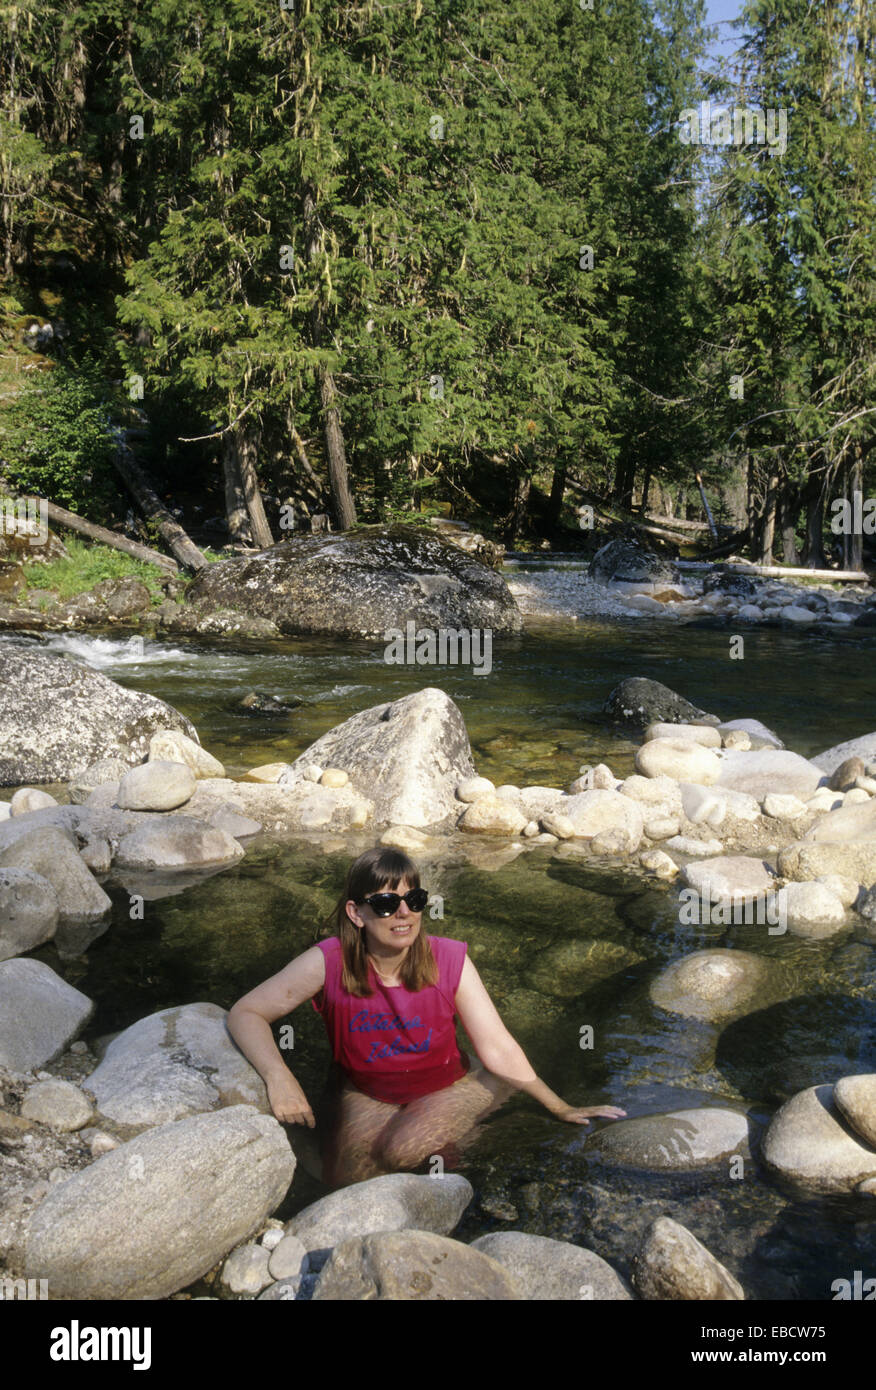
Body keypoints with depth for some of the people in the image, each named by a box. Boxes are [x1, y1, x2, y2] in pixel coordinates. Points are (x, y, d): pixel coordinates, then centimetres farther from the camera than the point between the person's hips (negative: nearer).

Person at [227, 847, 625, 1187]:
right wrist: (279, 1078, -34)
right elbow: (246, 1013, -18)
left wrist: (562, 1109, -16)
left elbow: (498, 1050, -16)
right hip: (364, 1094, 1)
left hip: (442, 1087, -1)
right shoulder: (329, 963, -23)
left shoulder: (450, 961, -21)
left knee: (403, 1150, -29)